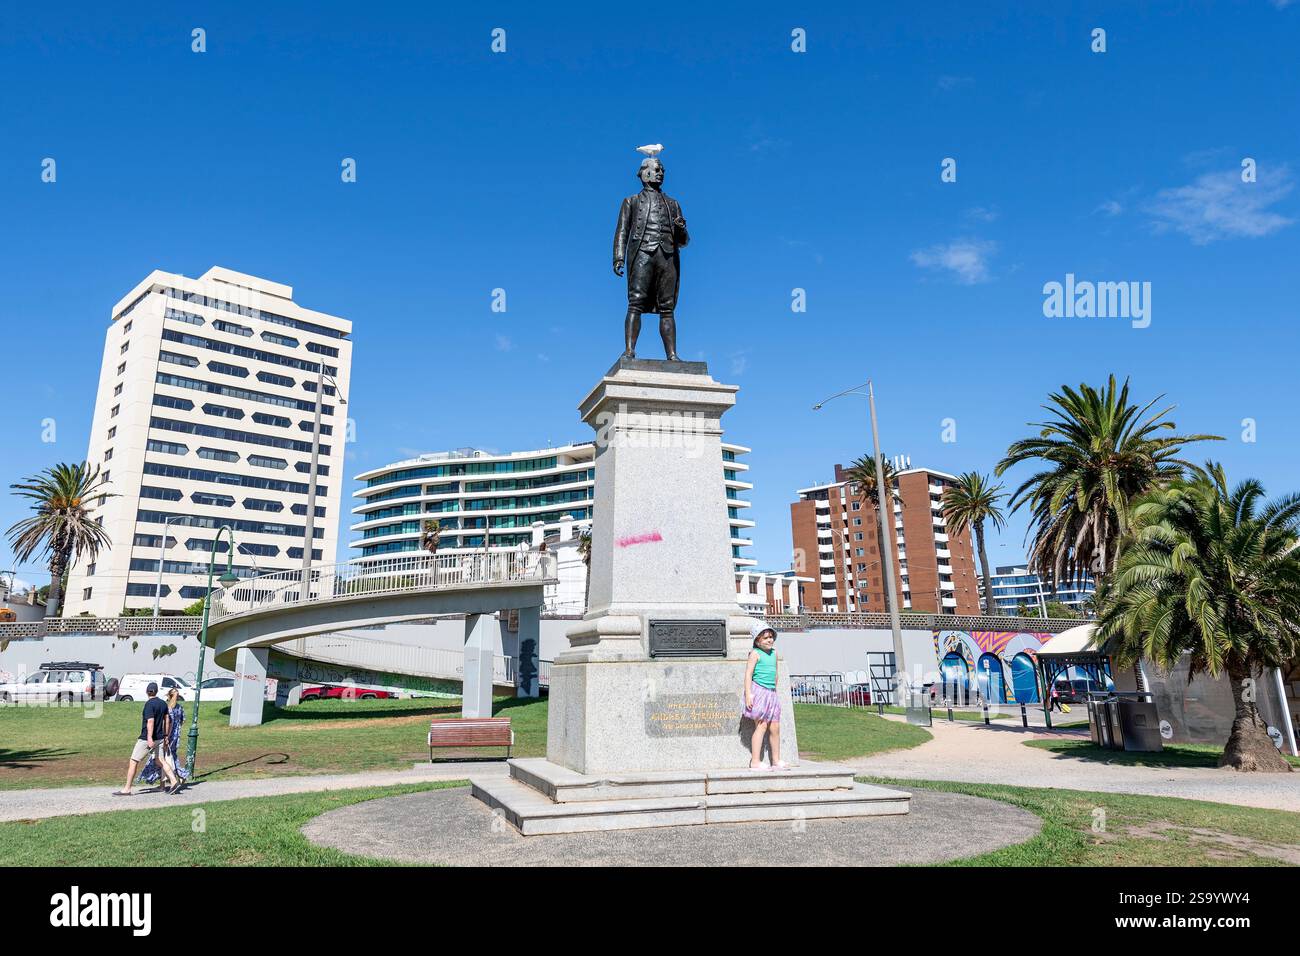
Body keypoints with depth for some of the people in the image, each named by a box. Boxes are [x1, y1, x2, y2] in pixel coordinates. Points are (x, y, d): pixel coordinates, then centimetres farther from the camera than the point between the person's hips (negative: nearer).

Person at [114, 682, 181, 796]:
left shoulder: (149, 704, -14)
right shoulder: (163, 704, 9)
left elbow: (150, 721, -23)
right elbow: (166, 720, 14)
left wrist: (149, 738, -28)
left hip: (147, 739, -7)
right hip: (159, 738, 7)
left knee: (133, 762, 4)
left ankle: (127, 789, 9)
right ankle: (174, 782, 2)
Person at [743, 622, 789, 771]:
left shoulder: (774, 653, 14)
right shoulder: (755, 653, -6)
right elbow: (748, 674, -11)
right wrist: (748, 694, -18)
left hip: (771, 693, 7)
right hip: (758, 691, -7)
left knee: (775, 727, 7)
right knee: (761, 725, -11)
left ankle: (776, 761, 17)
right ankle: (755, 762, -9)